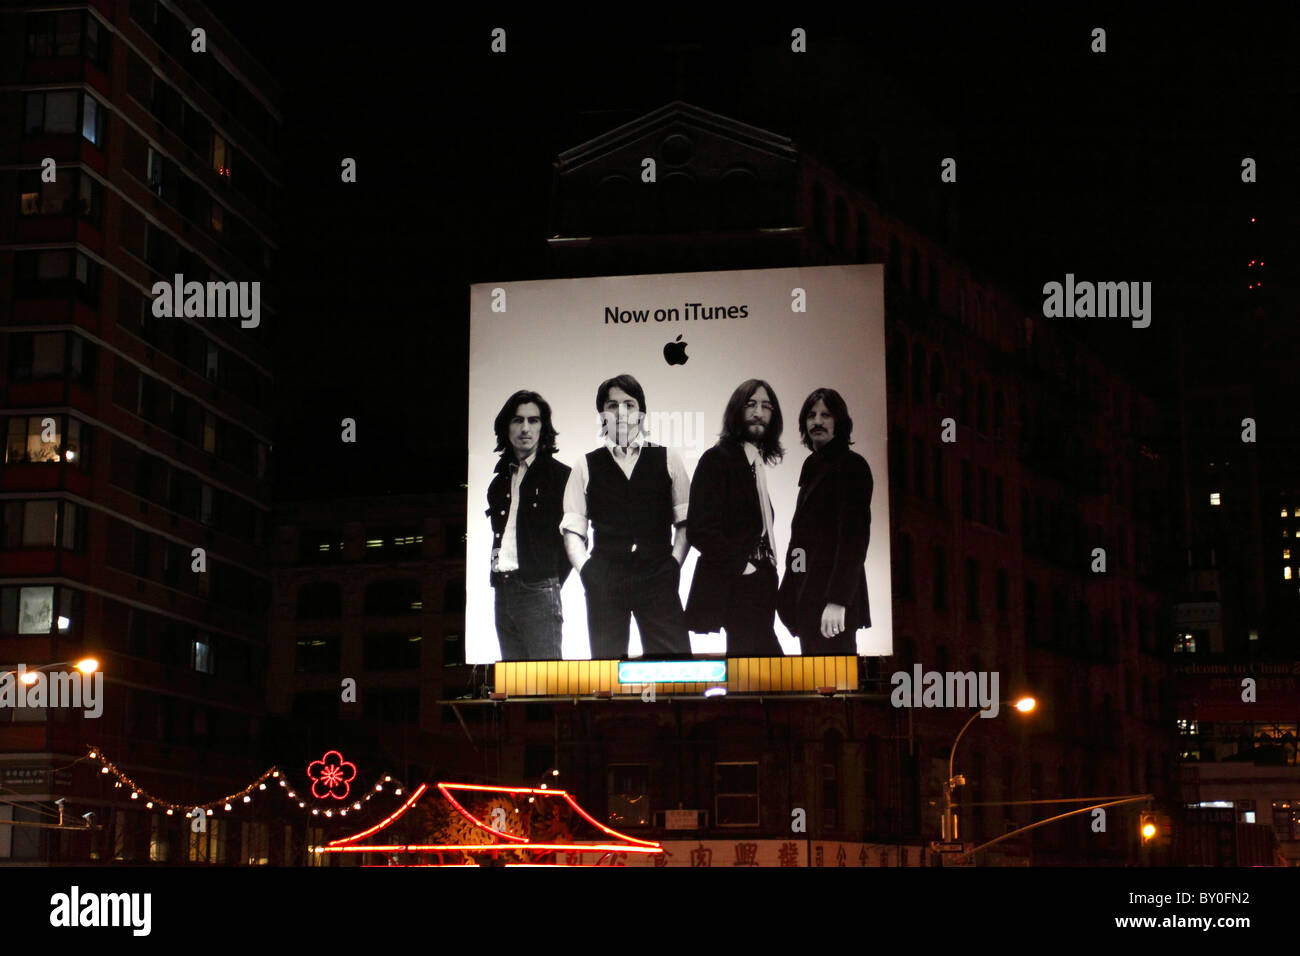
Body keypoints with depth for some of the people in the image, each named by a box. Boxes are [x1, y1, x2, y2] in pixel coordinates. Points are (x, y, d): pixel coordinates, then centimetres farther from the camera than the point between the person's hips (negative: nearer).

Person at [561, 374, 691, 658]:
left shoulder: (667, 459, 12)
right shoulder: (586, 466, 12)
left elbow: (686, 520, 10)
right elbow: (572, 529, 8)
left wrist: (674, 563, -2)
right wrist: (585, 569, -5)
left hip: (658, 579, 0)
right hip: (605, 580, 0)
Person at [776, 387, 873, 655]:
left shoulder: (851, 466, -7)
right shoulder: (813, 465, 19)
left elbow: (854, 537, -15)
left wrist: (837, 600, -22)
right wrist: (789, 592, 12)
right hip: (808, 594, 8)